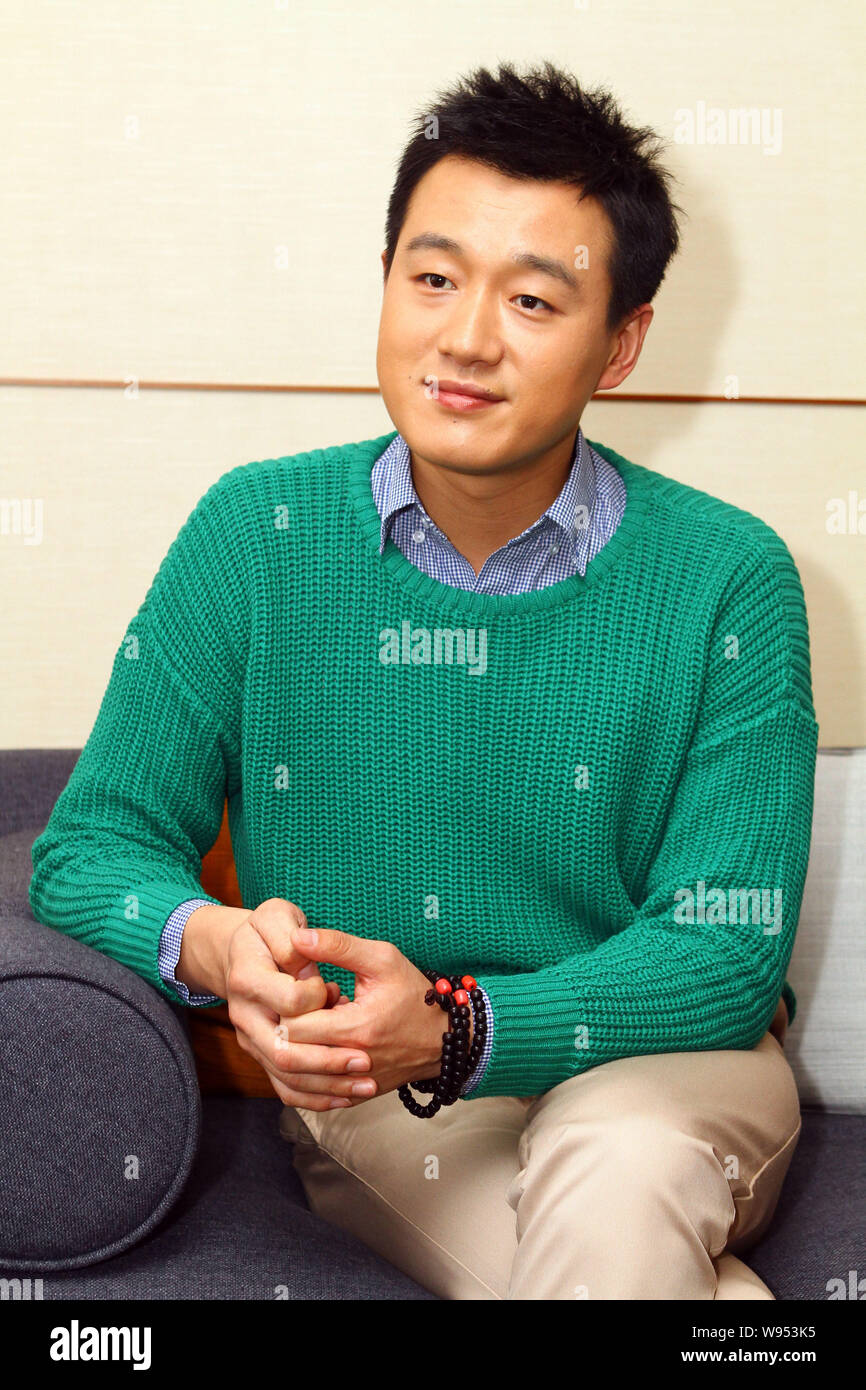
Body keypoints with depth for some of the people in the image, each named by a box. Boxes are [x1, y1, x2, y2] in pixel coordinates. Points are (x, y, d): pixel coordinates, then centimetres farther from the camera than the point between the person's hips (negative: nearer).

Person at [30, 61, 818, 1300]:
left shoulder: (728, 579, -9)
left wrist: (455, 1027, -28)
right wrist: (209, 943, -26)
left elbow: (727, 946, -12)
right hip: (369, 1110, 2)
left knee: (617, 1168, -35)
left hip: (668, 1068, -2)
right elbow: (92, 843, -2)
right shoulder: (254, 534, -3)